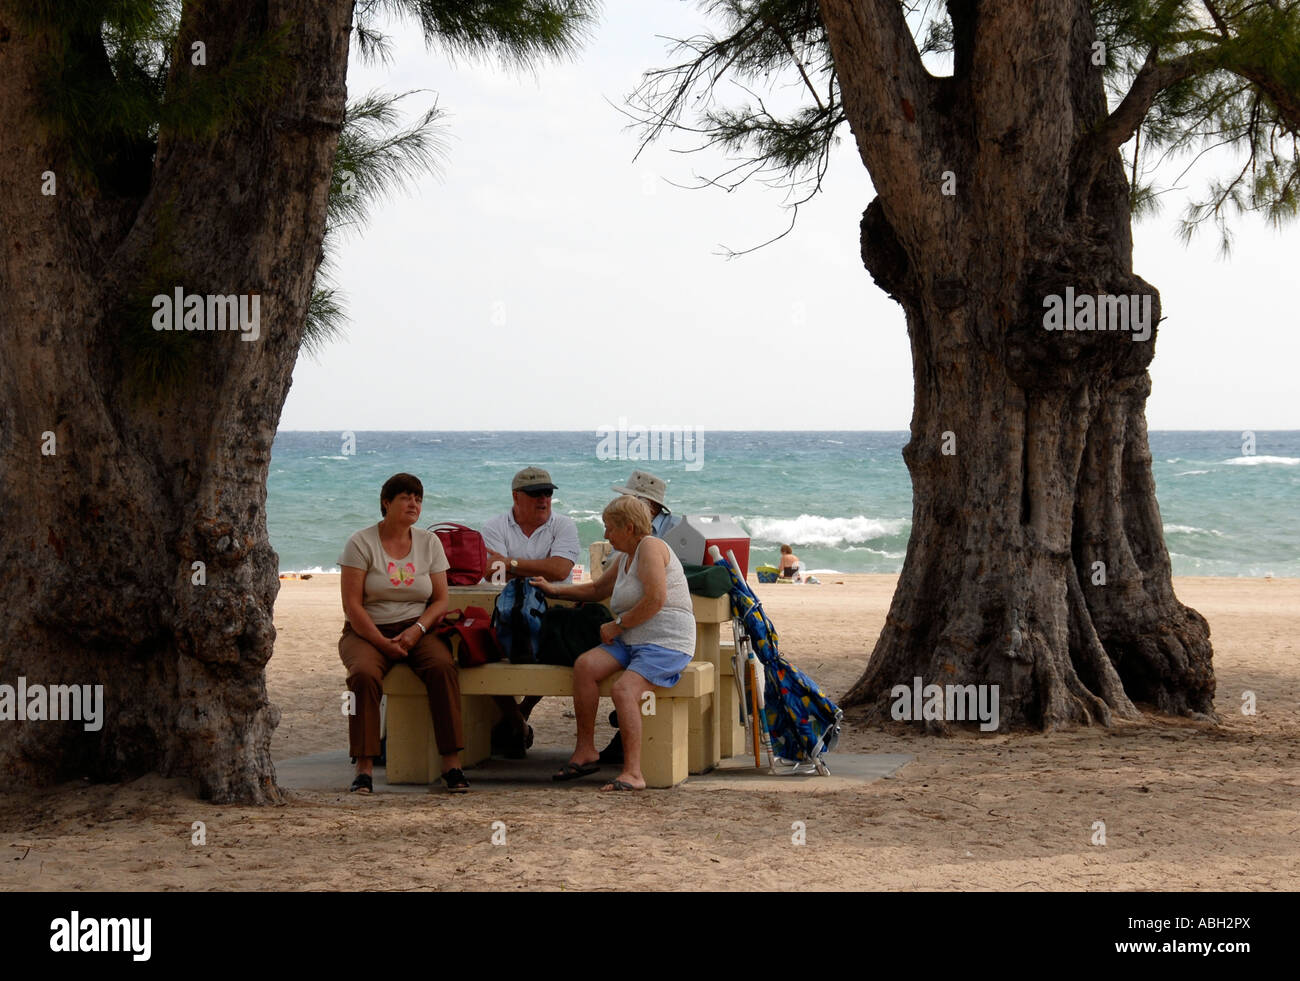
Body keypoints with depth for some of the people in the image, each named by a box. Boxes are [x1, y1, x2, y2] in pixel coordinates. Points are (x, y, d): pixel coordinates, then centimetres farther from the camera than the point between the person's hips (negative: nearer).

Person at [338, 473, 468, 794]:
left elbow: (440, 600, 7)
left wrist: (417, 630, -12)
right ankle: (364, 767, -32)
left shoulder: (429, 543, 10)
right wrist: (382, 643, -18)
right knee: (364, 673, -35)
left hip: (417, 630, 2)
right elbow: (352, 605, -7)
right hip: (367, 632, -2)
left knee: (443, 667, -30)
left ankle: (452, 764, -30)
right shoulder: (362, 543, -1)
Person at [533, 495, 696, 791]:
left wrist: (618, 624, -11)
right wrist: (556, 591, 31)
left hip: (667, 643, -9)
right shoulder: (624, 557, 21)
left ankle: (632, 773, -31)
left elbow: (656, 600, -19)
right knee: (585, 665, -16)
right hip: (631, 643, 9)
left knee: (624, 689, -30)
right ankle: (585, 750, -15)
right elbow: (597, 589, 38)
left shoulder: (651, 547, -8)